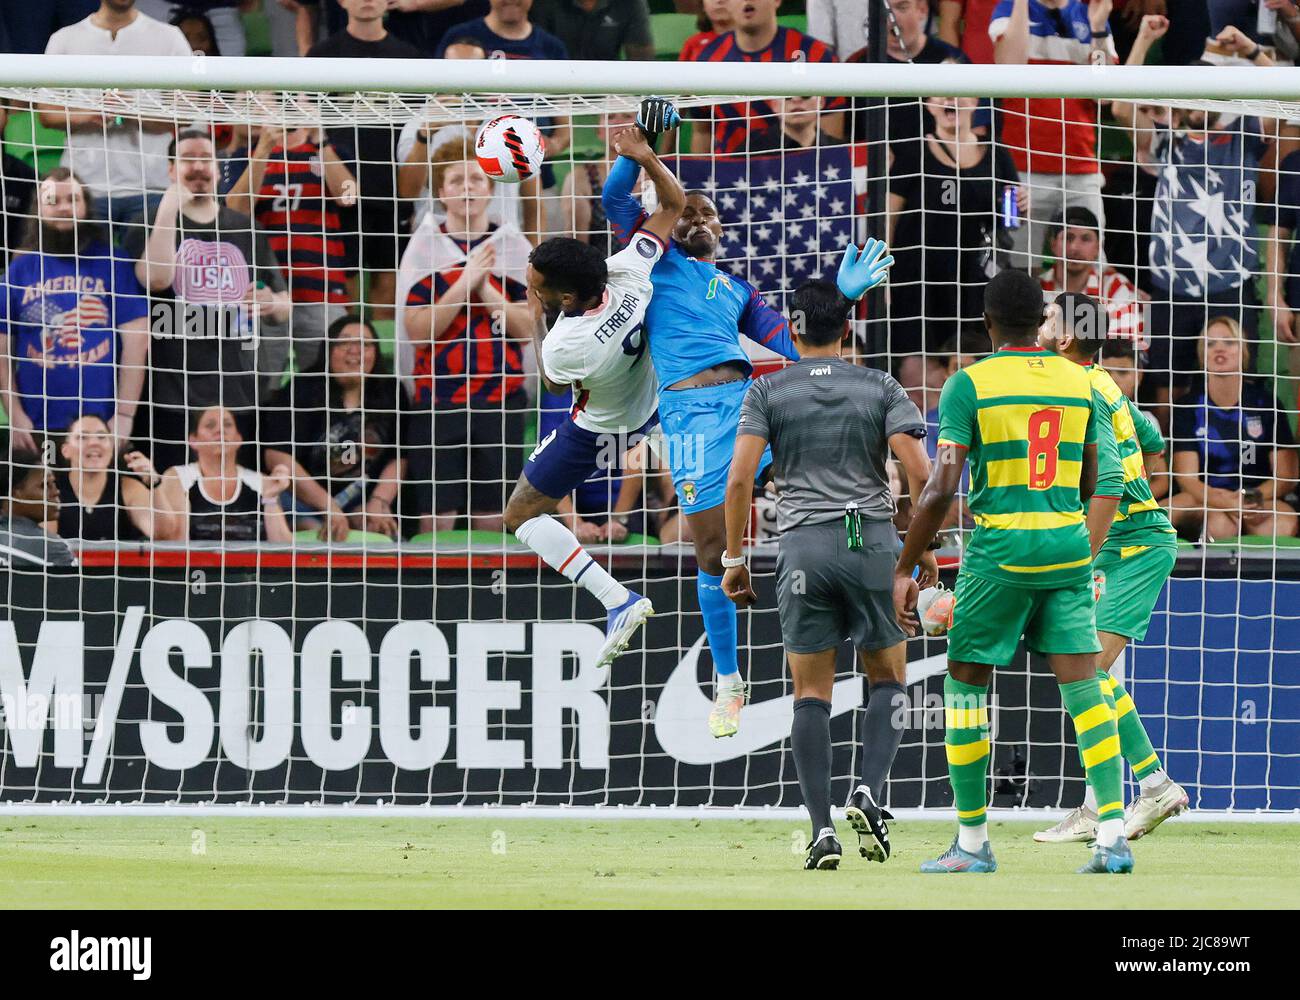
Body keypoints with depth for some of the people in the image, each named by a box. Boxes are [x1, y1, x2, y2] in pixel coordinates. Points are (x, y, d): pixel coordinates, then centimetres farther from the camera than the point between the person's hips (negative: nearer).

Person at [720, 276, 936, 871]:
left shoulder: (767, 391, 6)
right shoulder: (879, 388, 6)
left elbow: (740, 477, -3)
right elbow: (919, 471, -3)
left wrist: (734, 558, 4)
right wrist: (926, 549, 7)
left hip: (803, 546, 0)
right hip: (873, 540, 0)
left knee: (811, 693, 5)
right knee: (889, 680, 14)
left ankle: (822, 830, -5)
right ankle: (869, 790, -10)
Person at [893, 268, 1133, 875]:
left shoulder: (969, 385, -7)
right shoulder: (1078, 382, 7)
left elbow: (942, 488, -12)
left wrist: (904, 571, -6)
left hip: (1000, 551, -4)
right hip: (1069, 547, 4)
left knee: (965, 685, 9)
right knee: (1083, 687, 2)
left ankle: (972, 842, 11)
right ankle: (1113, 836, -8)